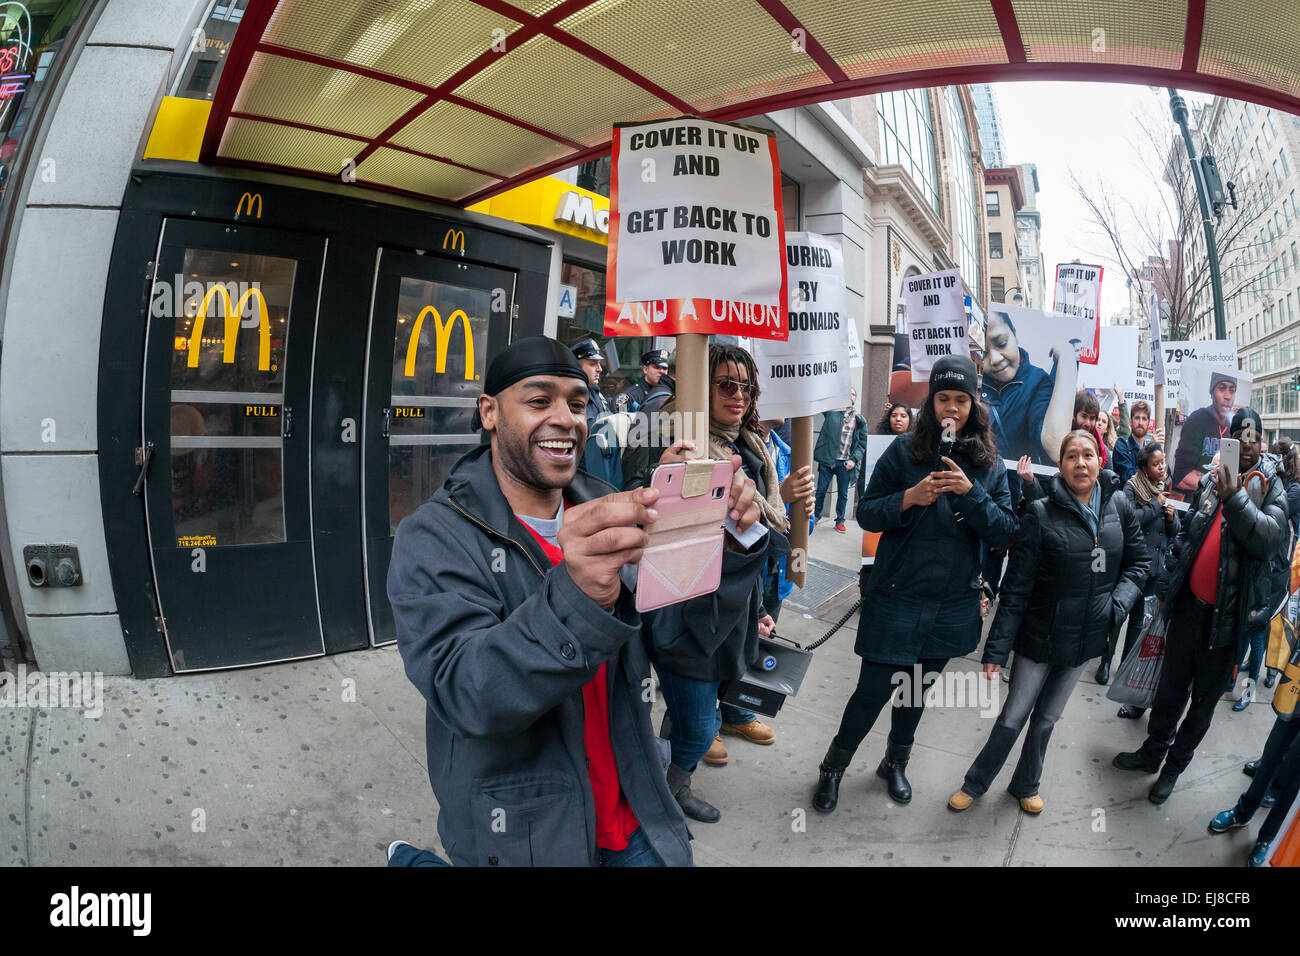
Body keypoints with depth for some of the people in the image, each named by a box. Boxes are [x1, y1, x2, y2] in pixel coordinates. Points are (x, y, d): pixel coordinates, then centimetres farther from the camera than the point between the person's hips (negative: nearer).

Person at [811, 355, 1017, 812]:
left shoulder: (989, 464, 1)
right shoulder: (904, 450, -6)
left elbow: (1005, 532, -4)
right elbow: (866, 514, -5)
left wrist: (970, 492, -19)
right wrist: (909, 498, -23)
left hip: (953, 603, 3)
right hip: (897, 597, -3)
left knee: (918, 688, 19)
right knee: (875, 688, 0)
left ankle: (895, 762, 42)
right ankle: (833, 767, 24)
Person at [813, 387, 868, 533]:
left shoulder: (860, 421, 8)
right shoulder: (833, 411, 4)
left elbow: (862, 443, 7)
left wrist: (854, 459, -5)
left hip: (846, 463, 1)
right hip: (828, 460, -1)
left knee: (843, 494, 8)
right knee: (821, 490, 6)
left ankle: (840, 521, 21)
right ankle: (815, 517, 22)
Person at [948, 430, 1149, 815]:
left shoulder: (1119, 506, -4)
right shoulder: (1042, 514, -16)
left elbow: (1139, 562, 8)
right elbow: (1016, 587, -15)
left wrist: (1118, 602, -9)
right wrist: (996, 647, -16)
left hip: (1086, 638, 4)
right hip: (1040, 636, -3)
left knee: (1047, 719, 19)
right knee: (1012, 719, 5)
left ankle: (1025, 785, 40)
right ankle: (975, 783, 26)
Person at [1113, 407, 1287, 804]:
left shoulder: (1270, 486, -5)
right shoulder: (1211, 480, 5)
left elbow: (1270, 538, -22)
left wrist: (1234, 497, -31)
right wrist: (1169, 578, 11)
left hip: (1228, 614, -3)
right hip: (1190, 603, 3)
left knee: (1204, 697, 11)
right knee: (1171, 685, 16)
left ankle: (1175, 765, 28)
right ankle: (1153, 751, 33)